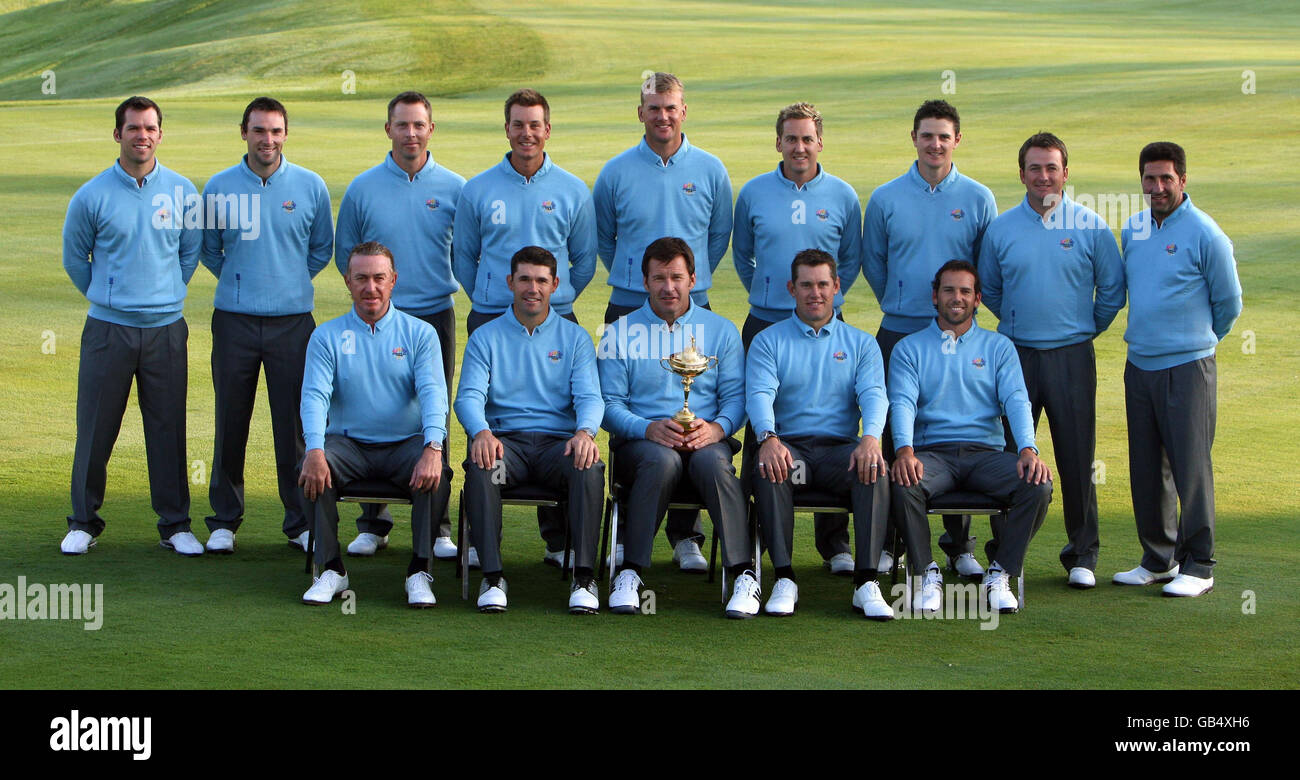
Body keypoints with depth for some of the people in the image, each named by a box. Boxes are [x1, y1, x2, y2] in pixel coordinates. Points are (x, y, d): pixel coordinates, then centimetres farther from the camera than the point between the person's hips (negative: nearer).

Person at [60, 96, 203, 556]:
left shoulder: (183, 192, 3)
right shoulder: (92, 196, -2)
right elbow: (74, 259, 11)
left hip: (165, 328, 1)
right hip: (107, 328, -1)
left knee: (168, 428, 3)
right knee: (95, 428, 2)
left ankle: (175, 524, 13)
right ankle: (83, 522, 14)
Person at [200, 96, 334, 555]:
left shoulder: (311, 187, 3)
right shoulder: (219, 188, 4)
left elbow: (323, 249, 15)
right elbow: (207, 249, 17)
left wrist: (290, 281, 11)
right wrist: (240, 280, 12)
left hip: (293, 320, 0)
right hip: (234, 322, 1)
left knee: (295, 423, 0)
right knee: (230, 422, 4)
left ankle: (300, 521, 9)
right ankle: (224, 520, 15)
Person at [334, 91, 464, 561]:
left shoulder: (454, 188, 4)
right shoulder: (362, 188, 4)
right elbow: (344, 254, 13)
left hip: (435, 316, 0)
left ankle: (436, 527, 8)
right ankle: (372, 525, 9)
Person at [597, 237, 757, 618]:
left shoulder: (721, 330, 15)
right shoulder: (621, 332, 11)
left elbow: (736, 396, 7)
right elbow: (609, 403, 3)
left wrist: (716, 428, -16)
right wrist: (649, 428, -16)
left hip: (706, 439, 1)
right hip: (638, 443, -1)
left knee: (712, 461, -35)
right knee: (662, 458, -37)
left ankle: (743, 574, -37)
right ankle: (629, 573, -32)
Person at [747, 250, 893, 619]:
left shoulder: (861, 343, 16)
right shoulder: (768, 341, 12)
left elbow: (873, 394, -1)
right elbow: (760, 394, -5)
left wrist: (870, 438, -24)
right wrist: (768, 438, -27)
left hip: (840, 448, 1)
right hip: (789, 445, -1)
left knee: (875, 470, -32)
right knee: (768, 469, -36)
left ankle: (866, 582, -32)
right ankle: (784, 579, -32)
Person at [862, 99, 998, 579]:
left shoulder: (979, 199, 4)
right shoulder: (886, 199, 4)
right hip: (898, 334, 0)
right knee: (892, 435, 0)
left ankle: (960, 544, 10)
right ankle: (884, 541, 7)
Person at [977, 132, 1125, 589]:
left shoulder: (1091, 227, 1)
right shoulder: (1001, 229, 6)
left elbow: (1112, 289, 8)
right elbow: (989, 289, 19)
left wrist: (1086, 328, 10)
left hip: (1071, 357, -2)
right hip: (1015, 355, 2)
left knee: (1077, 457, -1)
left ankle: (1082, 555, 9)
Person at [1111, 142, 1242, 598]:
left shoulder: (1204, 234, -8)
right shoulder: (1132, 230, 9)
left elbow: (1229, 303, 1)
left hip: (1187, 368, -6)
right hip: (1139, 366, 6)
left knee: (1190, 467, -4)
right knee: (1147, 469, 10)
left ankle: (1197, 565, 3)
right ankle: (1157, 560, 21)